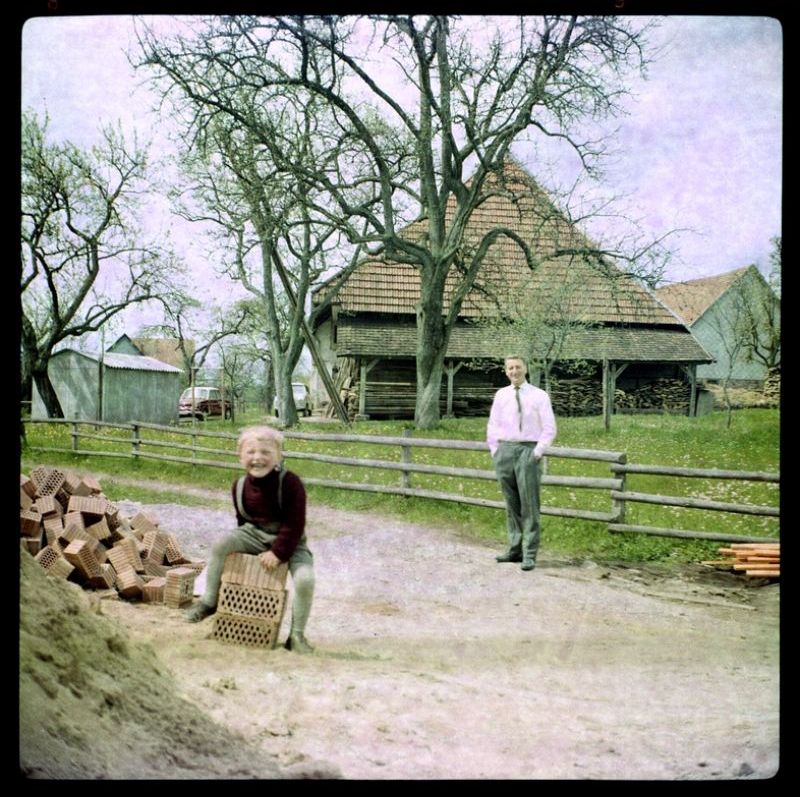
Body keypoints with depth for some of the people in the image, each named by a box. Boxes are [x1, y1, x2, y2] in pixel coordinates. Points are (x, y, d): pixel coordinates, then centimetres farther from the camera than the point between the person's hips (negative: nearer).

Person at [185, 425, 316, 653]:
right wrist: (243, 544, 3)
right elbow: (242, 519, 10)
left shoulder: (290, 482, -22)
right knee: (221, 544, -22)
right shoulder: (240, 486, -6)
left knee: (305, 579, -26)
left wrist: (278, 552, -22)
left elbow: (295, 524, -20)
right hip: (254, 534, 4)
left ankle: (297, 635, -4)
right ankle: (209, 601, -2)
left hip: (289, 541, -3)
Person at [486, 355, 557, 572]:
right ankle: (515, 549, 16)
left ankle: (529, 554, -3)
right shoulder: (501, 395, 10)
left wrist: (537, 452, -8)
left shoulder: (539, 396, 0)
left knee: (529, 504, -6)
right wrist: (494, 451, 8)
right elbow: (492, 425, 16)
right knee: (511, 503, 8)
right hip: (504, 450, 4)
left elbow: (549, 428, 0)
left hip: (527, 450, -4)